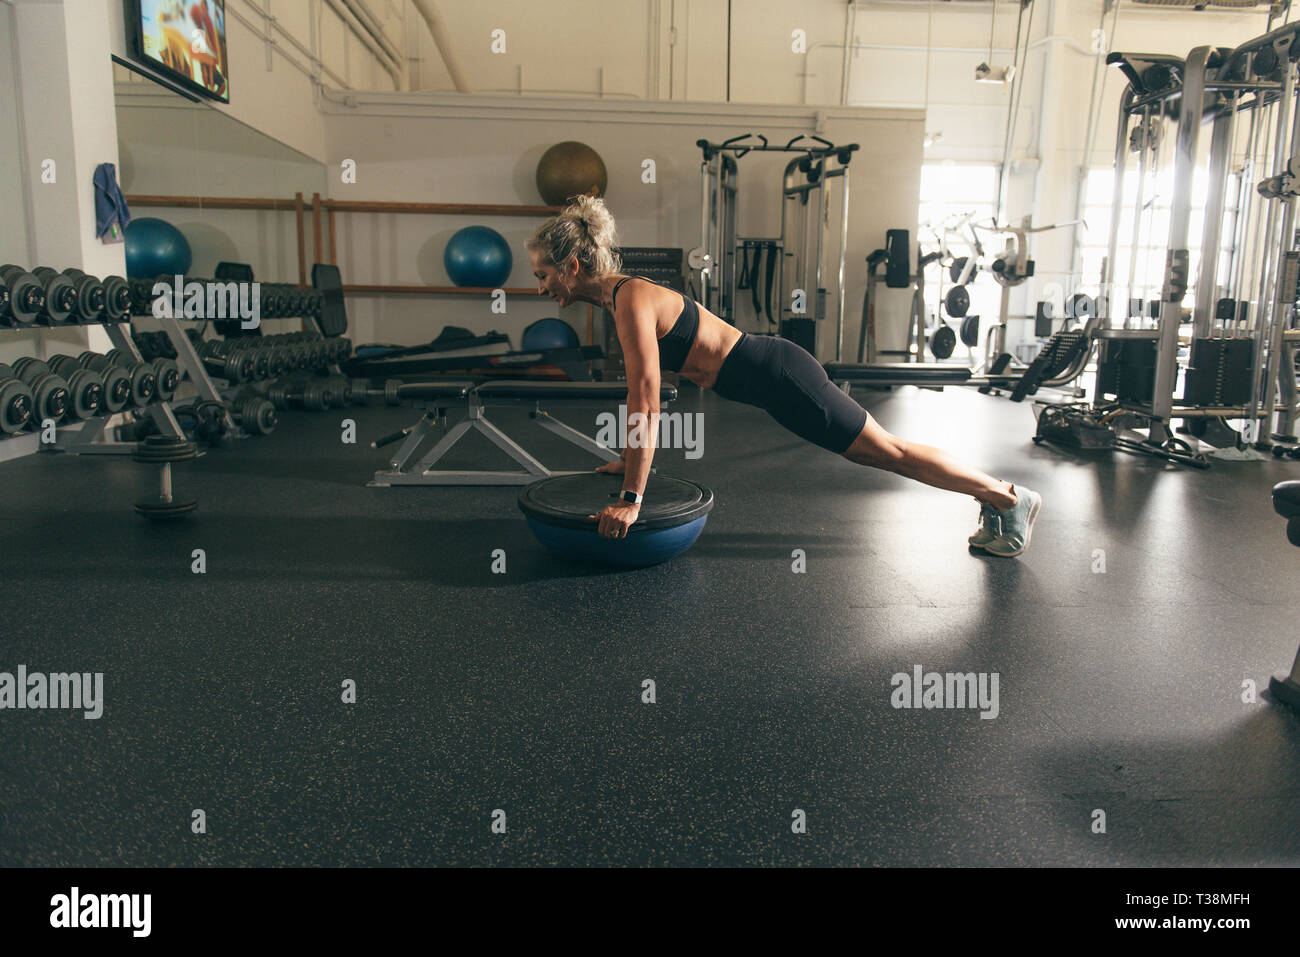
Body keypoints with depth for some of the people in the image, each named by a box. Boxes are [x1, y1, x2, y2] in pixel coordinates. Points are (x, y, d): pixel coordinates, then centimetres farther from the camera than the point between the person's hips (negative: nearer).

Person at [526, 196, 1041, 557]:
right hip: (769, 374, 9)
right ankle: (995, 499, 33)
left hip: (779, 377, -9)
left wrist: (631, 499, -23)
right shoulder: (618, 297, 7)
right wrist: (630, 459, 22)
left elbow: (646, 408, -27)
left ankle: (1009, 498, 21)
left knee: (889, 451, 4)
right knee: (867, 452, 18)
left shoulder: (632, 301, -22)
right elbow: (639, 393, 17)